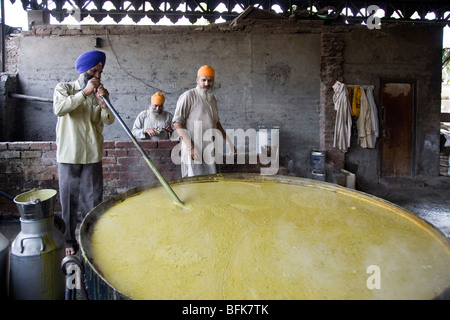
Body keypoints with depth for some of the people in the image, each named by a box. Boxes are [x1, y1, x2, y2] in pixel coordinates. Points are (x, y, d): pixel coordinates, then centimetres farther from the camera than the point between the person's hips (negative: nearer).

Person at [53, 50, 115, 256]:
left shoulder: (99, 93, 10)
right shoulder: (64, 88, 2)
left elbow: (109, 120, -1)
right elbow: (59, 109, -18)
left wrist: (104, 101, -19)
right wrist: (84, 92, -19)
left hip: (92, 155, 2)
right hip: (69, 154, -2)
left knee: (93, 200, 6)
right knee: (69, 200, 7)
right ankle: (69, 241, 21)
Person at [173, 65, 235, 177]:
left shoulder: (212, 98, 17)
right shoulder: (188, 96, -7)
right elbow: (177, 123, -12)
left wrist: (228, 142, 20)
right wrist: (191, 147, -19)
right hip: (193, 151, -7)